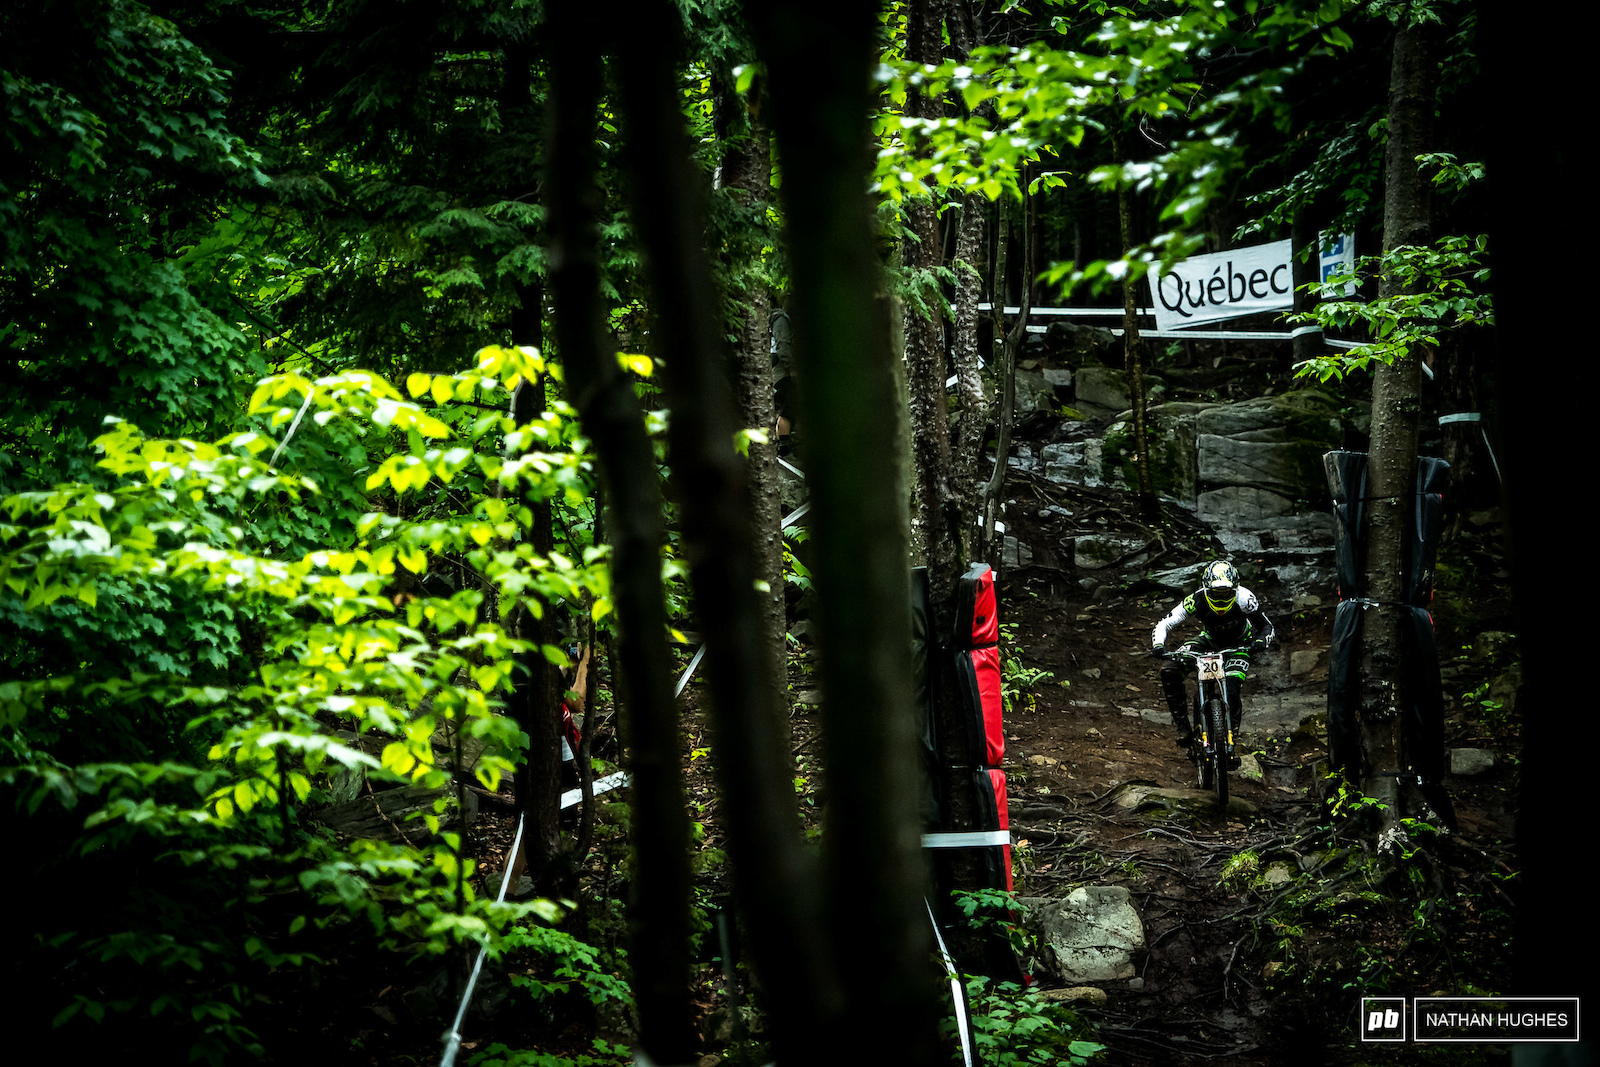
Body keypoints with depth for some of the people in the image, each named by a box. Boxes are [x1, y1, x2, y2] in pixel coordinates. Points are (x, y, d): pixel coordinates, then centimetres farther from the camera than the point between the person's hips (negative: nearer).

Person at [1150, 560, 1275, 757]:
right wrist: (1158, 645, -44)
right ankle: (1183, 728, -10)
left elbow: (1266, 626, -21)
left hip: (1238, 646, -2)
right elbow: (1164, 624, -24)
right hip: (1209, 641, 2)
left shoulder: (1243, 598, -31)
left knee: (1232, 692, -26)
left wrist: (1261, 642, -44)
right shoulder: (1196, 601, -29)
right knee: (1169, 671, -21)